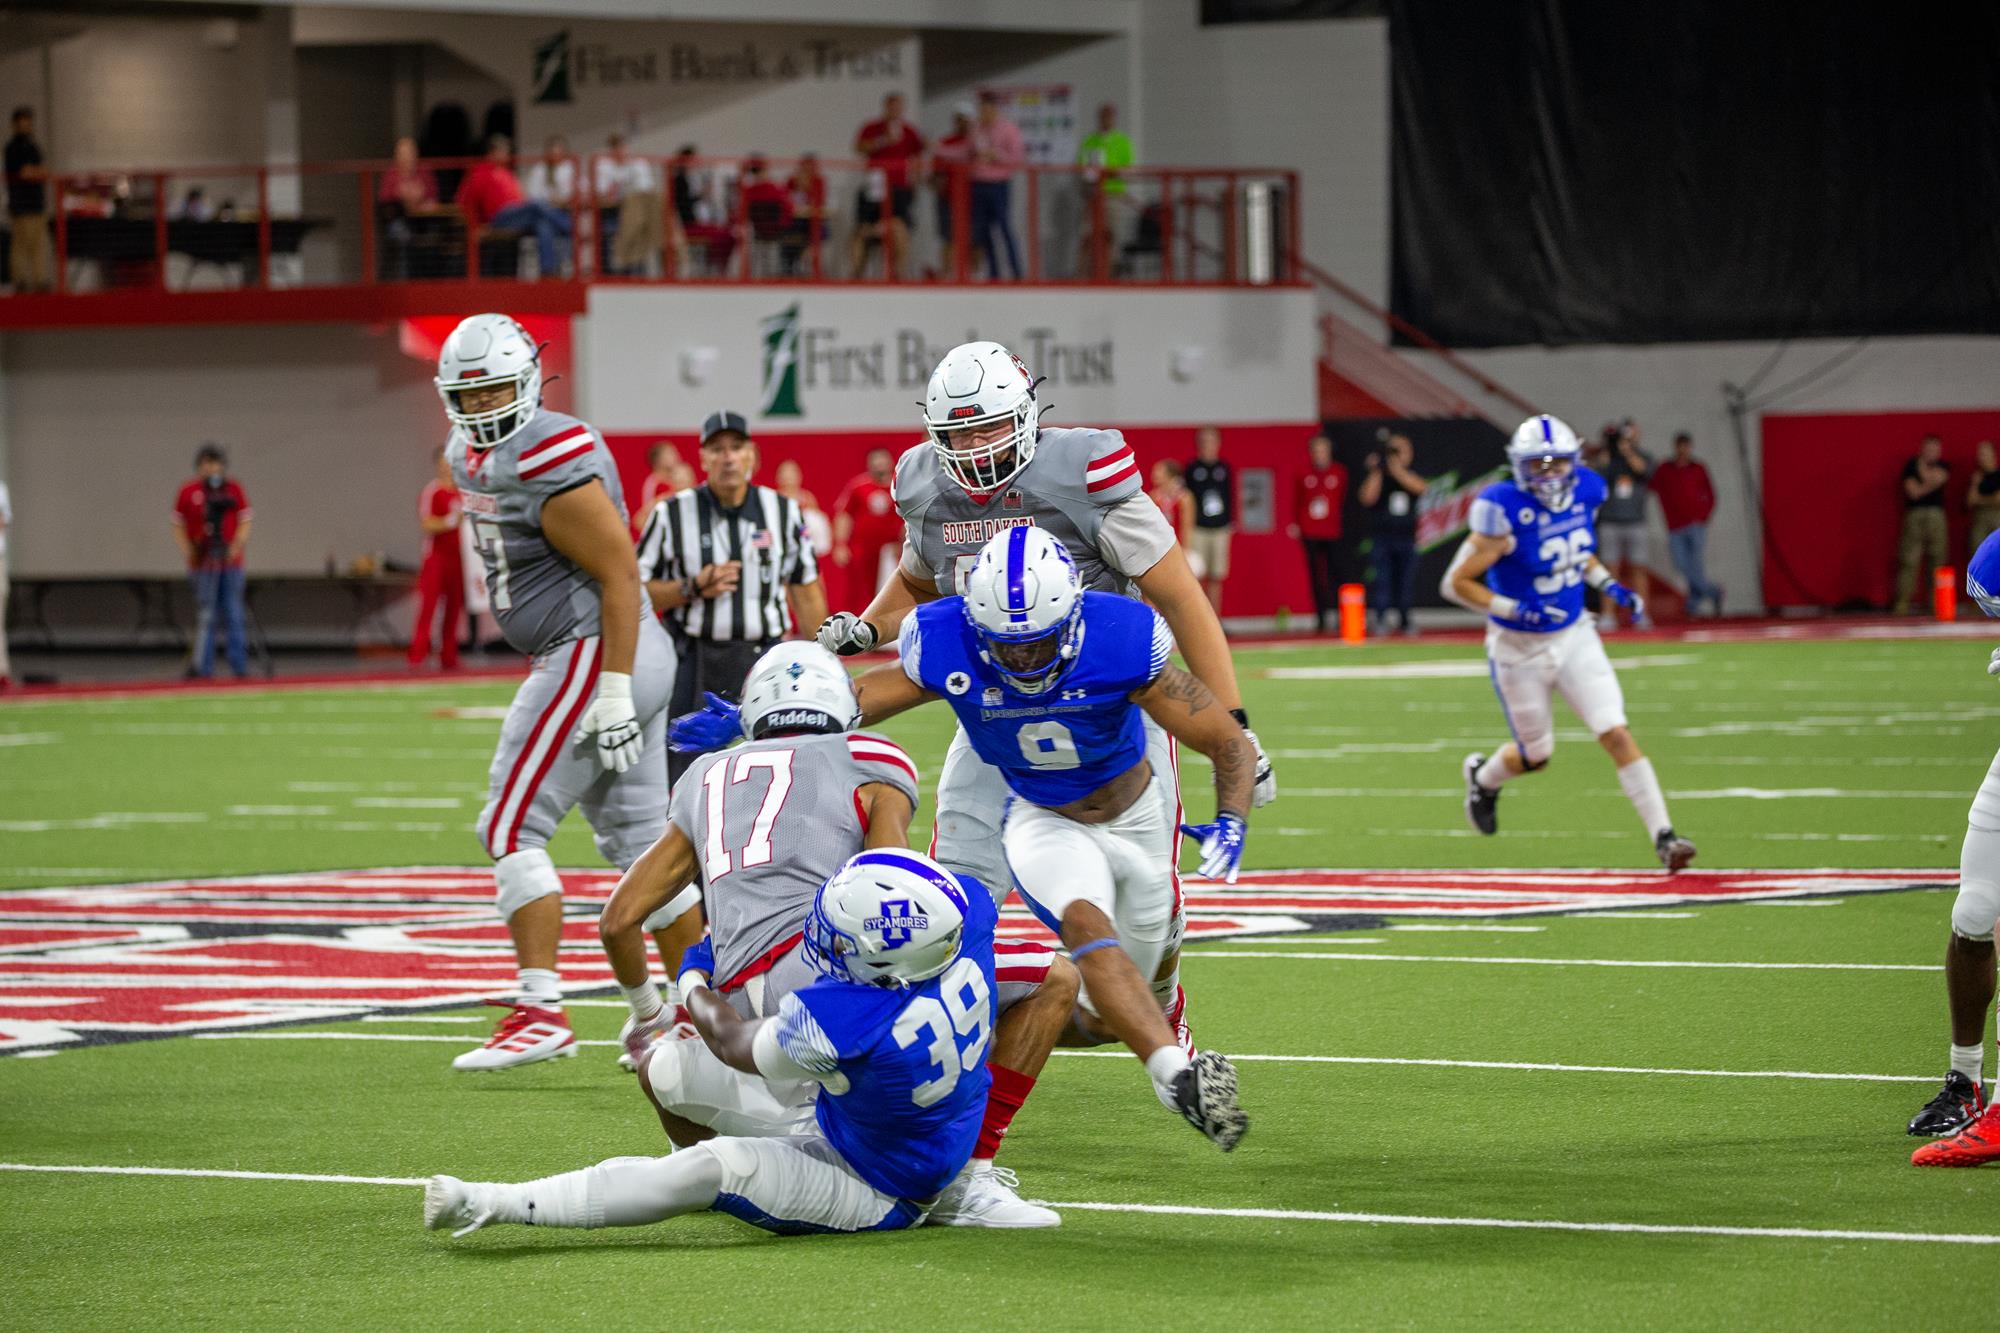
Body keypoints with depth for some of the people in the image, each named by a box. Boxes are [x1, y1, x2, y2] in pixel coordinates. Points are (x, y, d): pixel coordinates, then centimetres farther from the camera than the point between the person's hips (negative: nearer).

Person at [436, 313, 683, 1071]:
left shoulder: (555, 463, -19)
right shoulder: (472, 459, 12)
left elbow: (620, 576, -20)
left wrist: (613, 693, -23)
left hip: (598, 657, -10)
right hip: (606, 660, 10)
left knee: (511, 830, -8)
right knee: (637, 839, 13)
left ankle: (541, 1011, -8)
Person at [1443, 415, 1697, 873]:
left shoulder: (1585, 493, -6)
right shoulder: (1506, 513, -26)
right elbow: (1456, 583, -21)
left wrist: (1610, 587, 1)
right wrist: (1517, 611, -29)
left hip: (1575, 637, 4)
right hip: (1520, 648, -4)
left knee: (1618, 735, -9)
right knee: (1535, 756, 14)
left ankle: (1663, 836, -9)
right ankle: (1483, 778, 48)